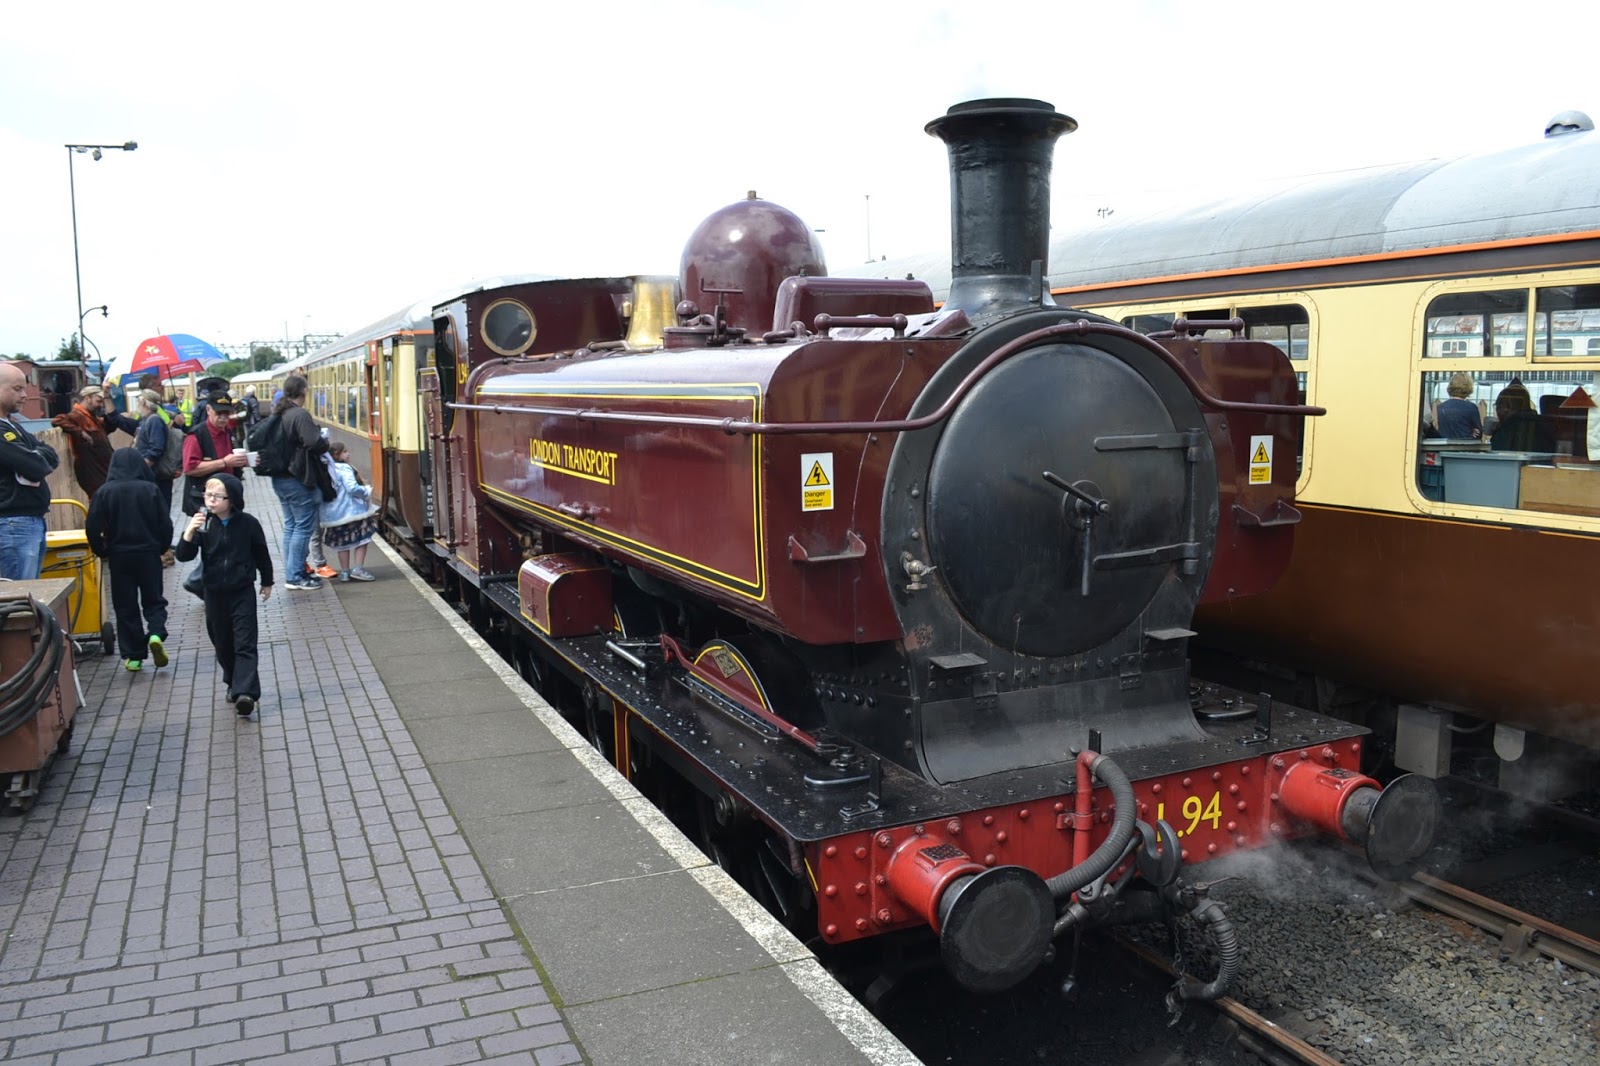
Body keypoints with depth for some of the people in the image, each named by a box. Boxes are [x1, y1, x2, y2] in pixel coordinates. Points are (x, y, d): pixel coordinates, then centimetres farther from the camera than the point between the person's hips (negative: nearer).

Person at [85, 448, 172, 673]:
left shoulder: (104, 492, -6)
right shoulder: (150, 489, -7)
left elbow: (93, 528, -7)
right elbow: (166, 524, -5)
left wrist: (102, 552, 9)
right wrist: (162, 547, 12)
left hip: (118, 556, 0)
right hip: (148, 554, 0)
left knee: (125, 605, 9)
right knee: (153, 600, 13)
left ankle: (133, 656, 9)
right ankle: (156, 633, -13)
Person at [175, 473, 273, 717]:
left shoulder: (248, 523, -9)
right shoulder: (203, 524, -6)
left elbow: (261, 553, 5)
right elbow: (184, 556, -11)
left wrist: (267, 582, 13)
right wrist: (189, 532, -27)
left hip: (243, 592, -3)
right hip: (215, 594, 3)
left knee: (245, 644, -8)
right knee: (222, 644, 14)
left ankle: (245, 693, -16)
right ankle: (234, 683, 33)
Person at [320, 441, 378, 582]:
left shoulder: (327, 469, 10)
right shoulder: (345, 469, -13)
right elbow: (352, 488, -23)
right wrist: (367, 492, -8)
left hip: (333, 513, 7)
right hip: (351, 511, -7)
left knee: (342, 543, 15)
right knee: (361, 539, 4)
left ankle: (344, 572, 17)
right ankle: (358, 568, -3)